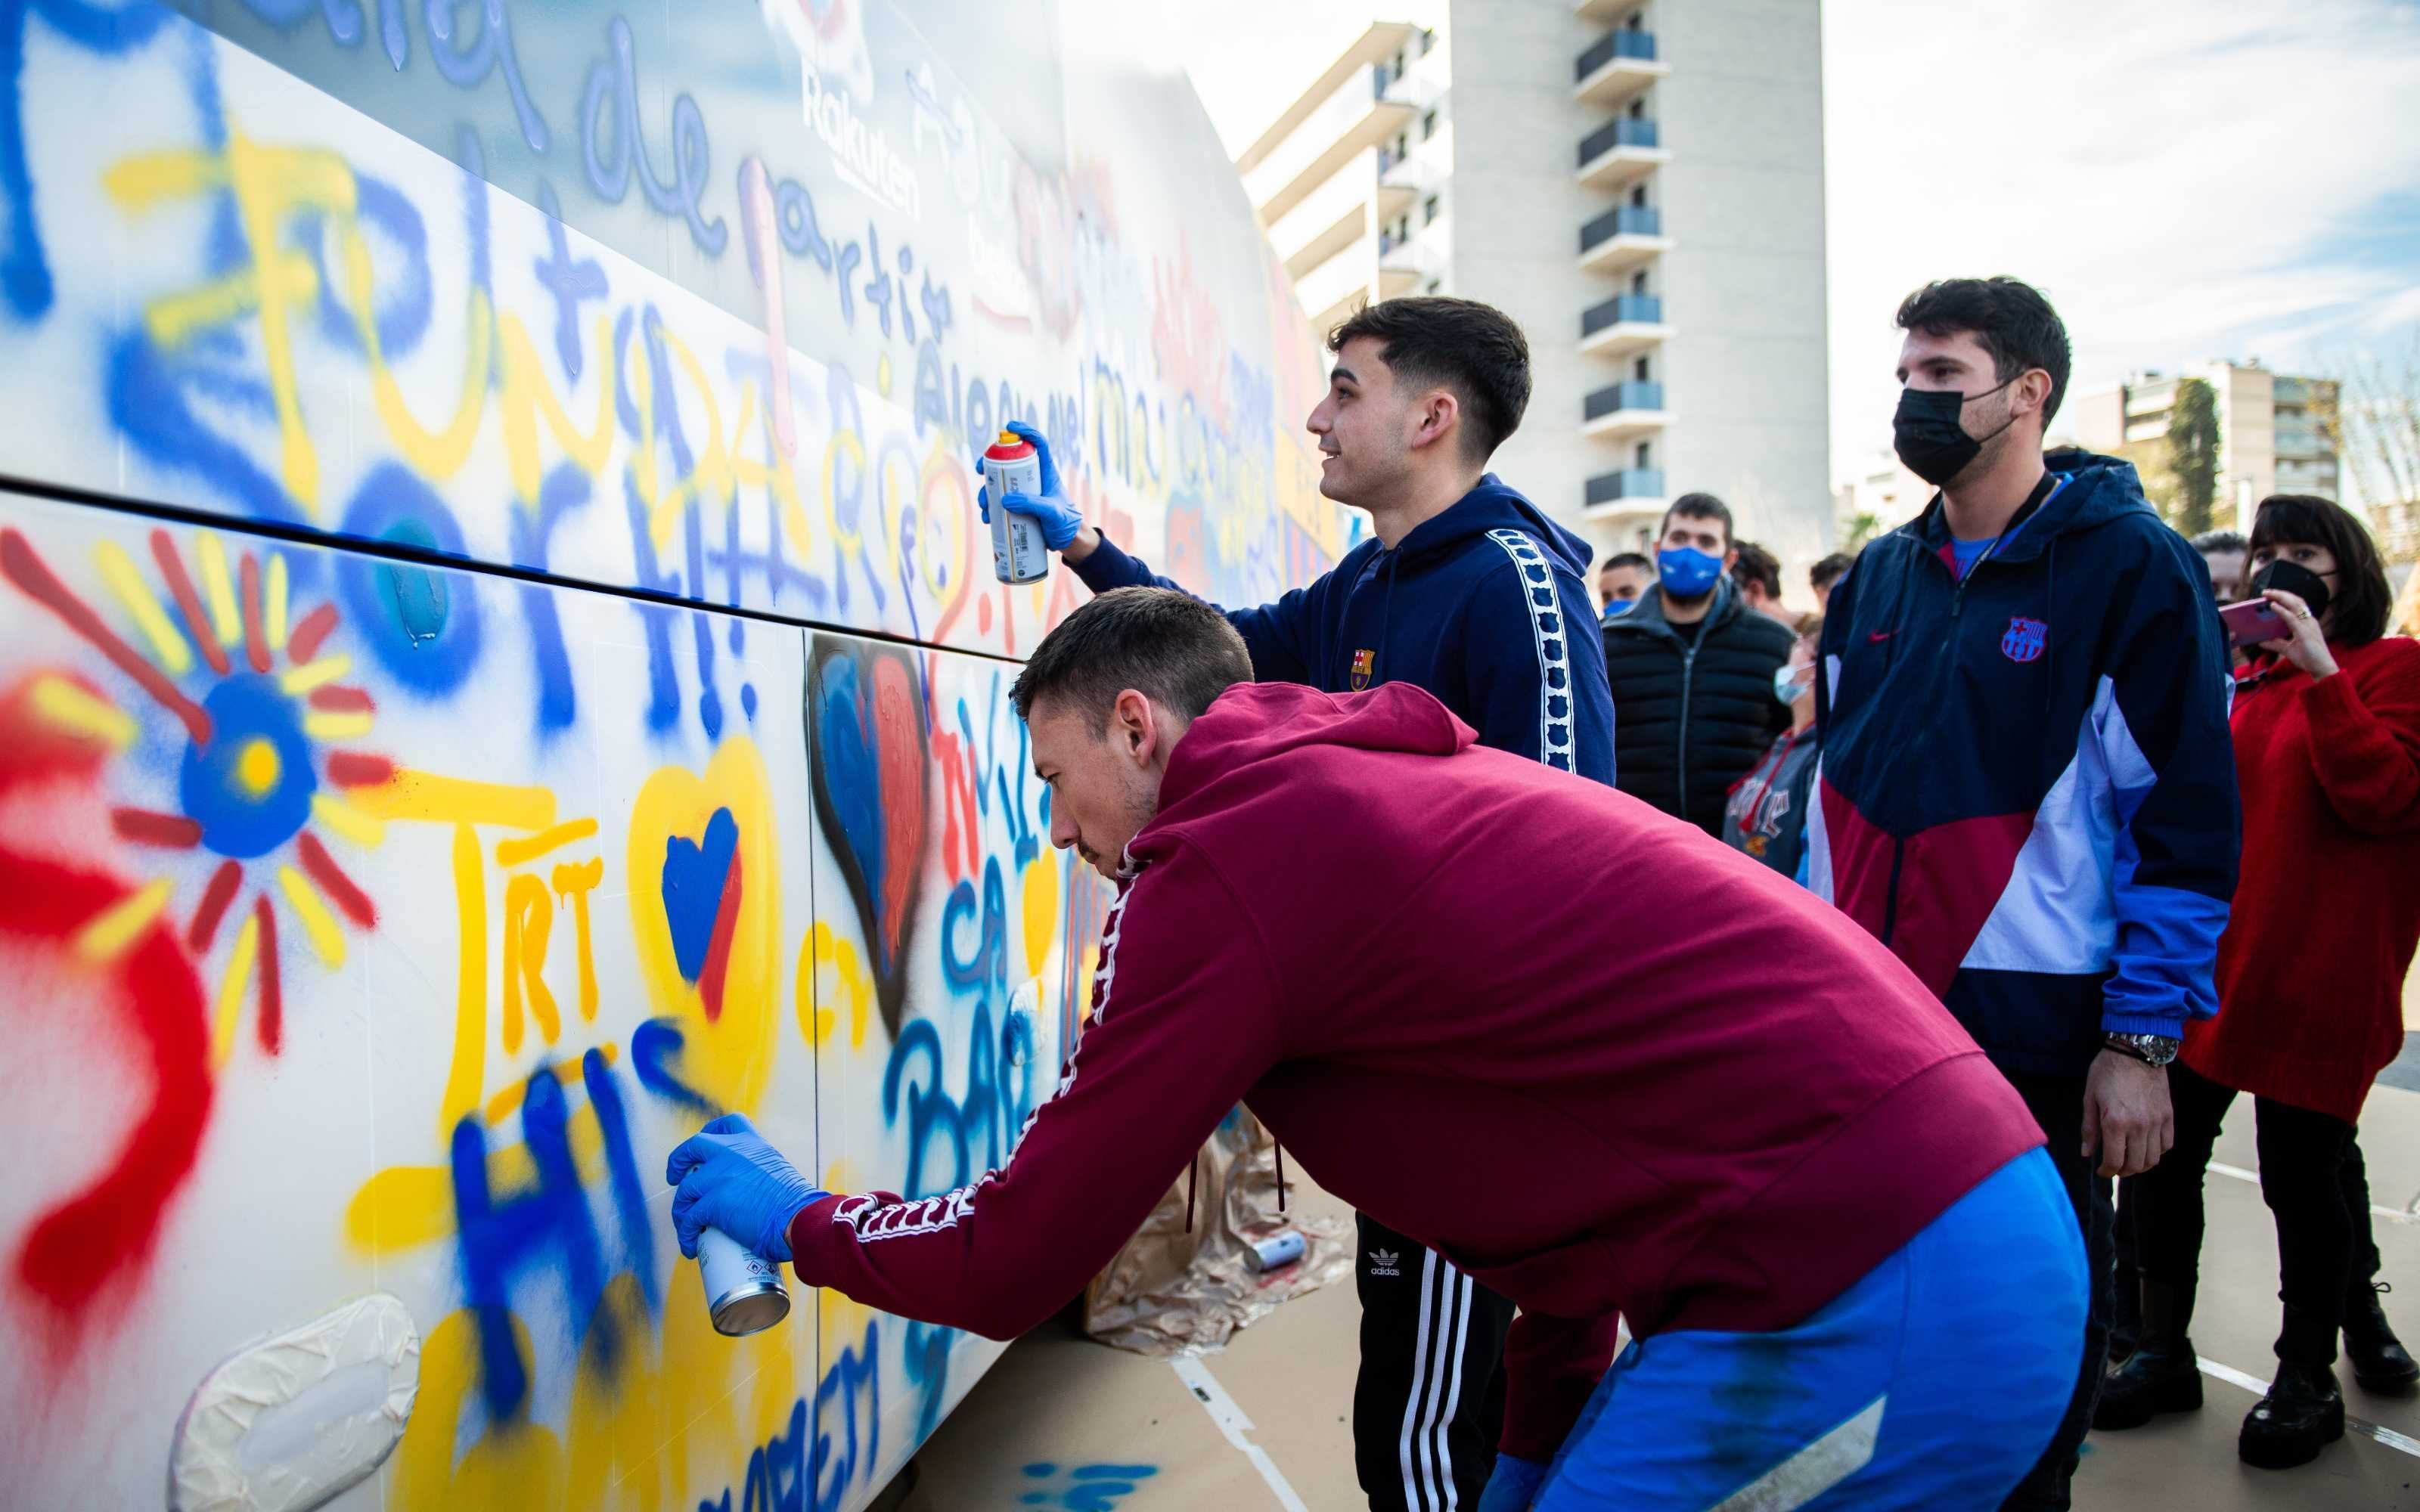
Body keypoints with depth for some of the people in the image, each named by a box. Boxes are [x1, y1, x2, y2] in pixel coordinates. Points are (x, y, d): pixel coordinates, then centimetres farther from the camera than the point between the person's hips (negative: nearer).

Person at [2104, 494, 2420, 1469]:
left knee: (2300, 1169, 2)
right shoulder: (2242, 678, 15)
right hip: (2209, 961, 5)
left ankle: (2309, 1375, 22)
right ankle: (2165, 1353, 21)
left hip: (2315, 974, -5)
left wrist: (2322, 673, -19)